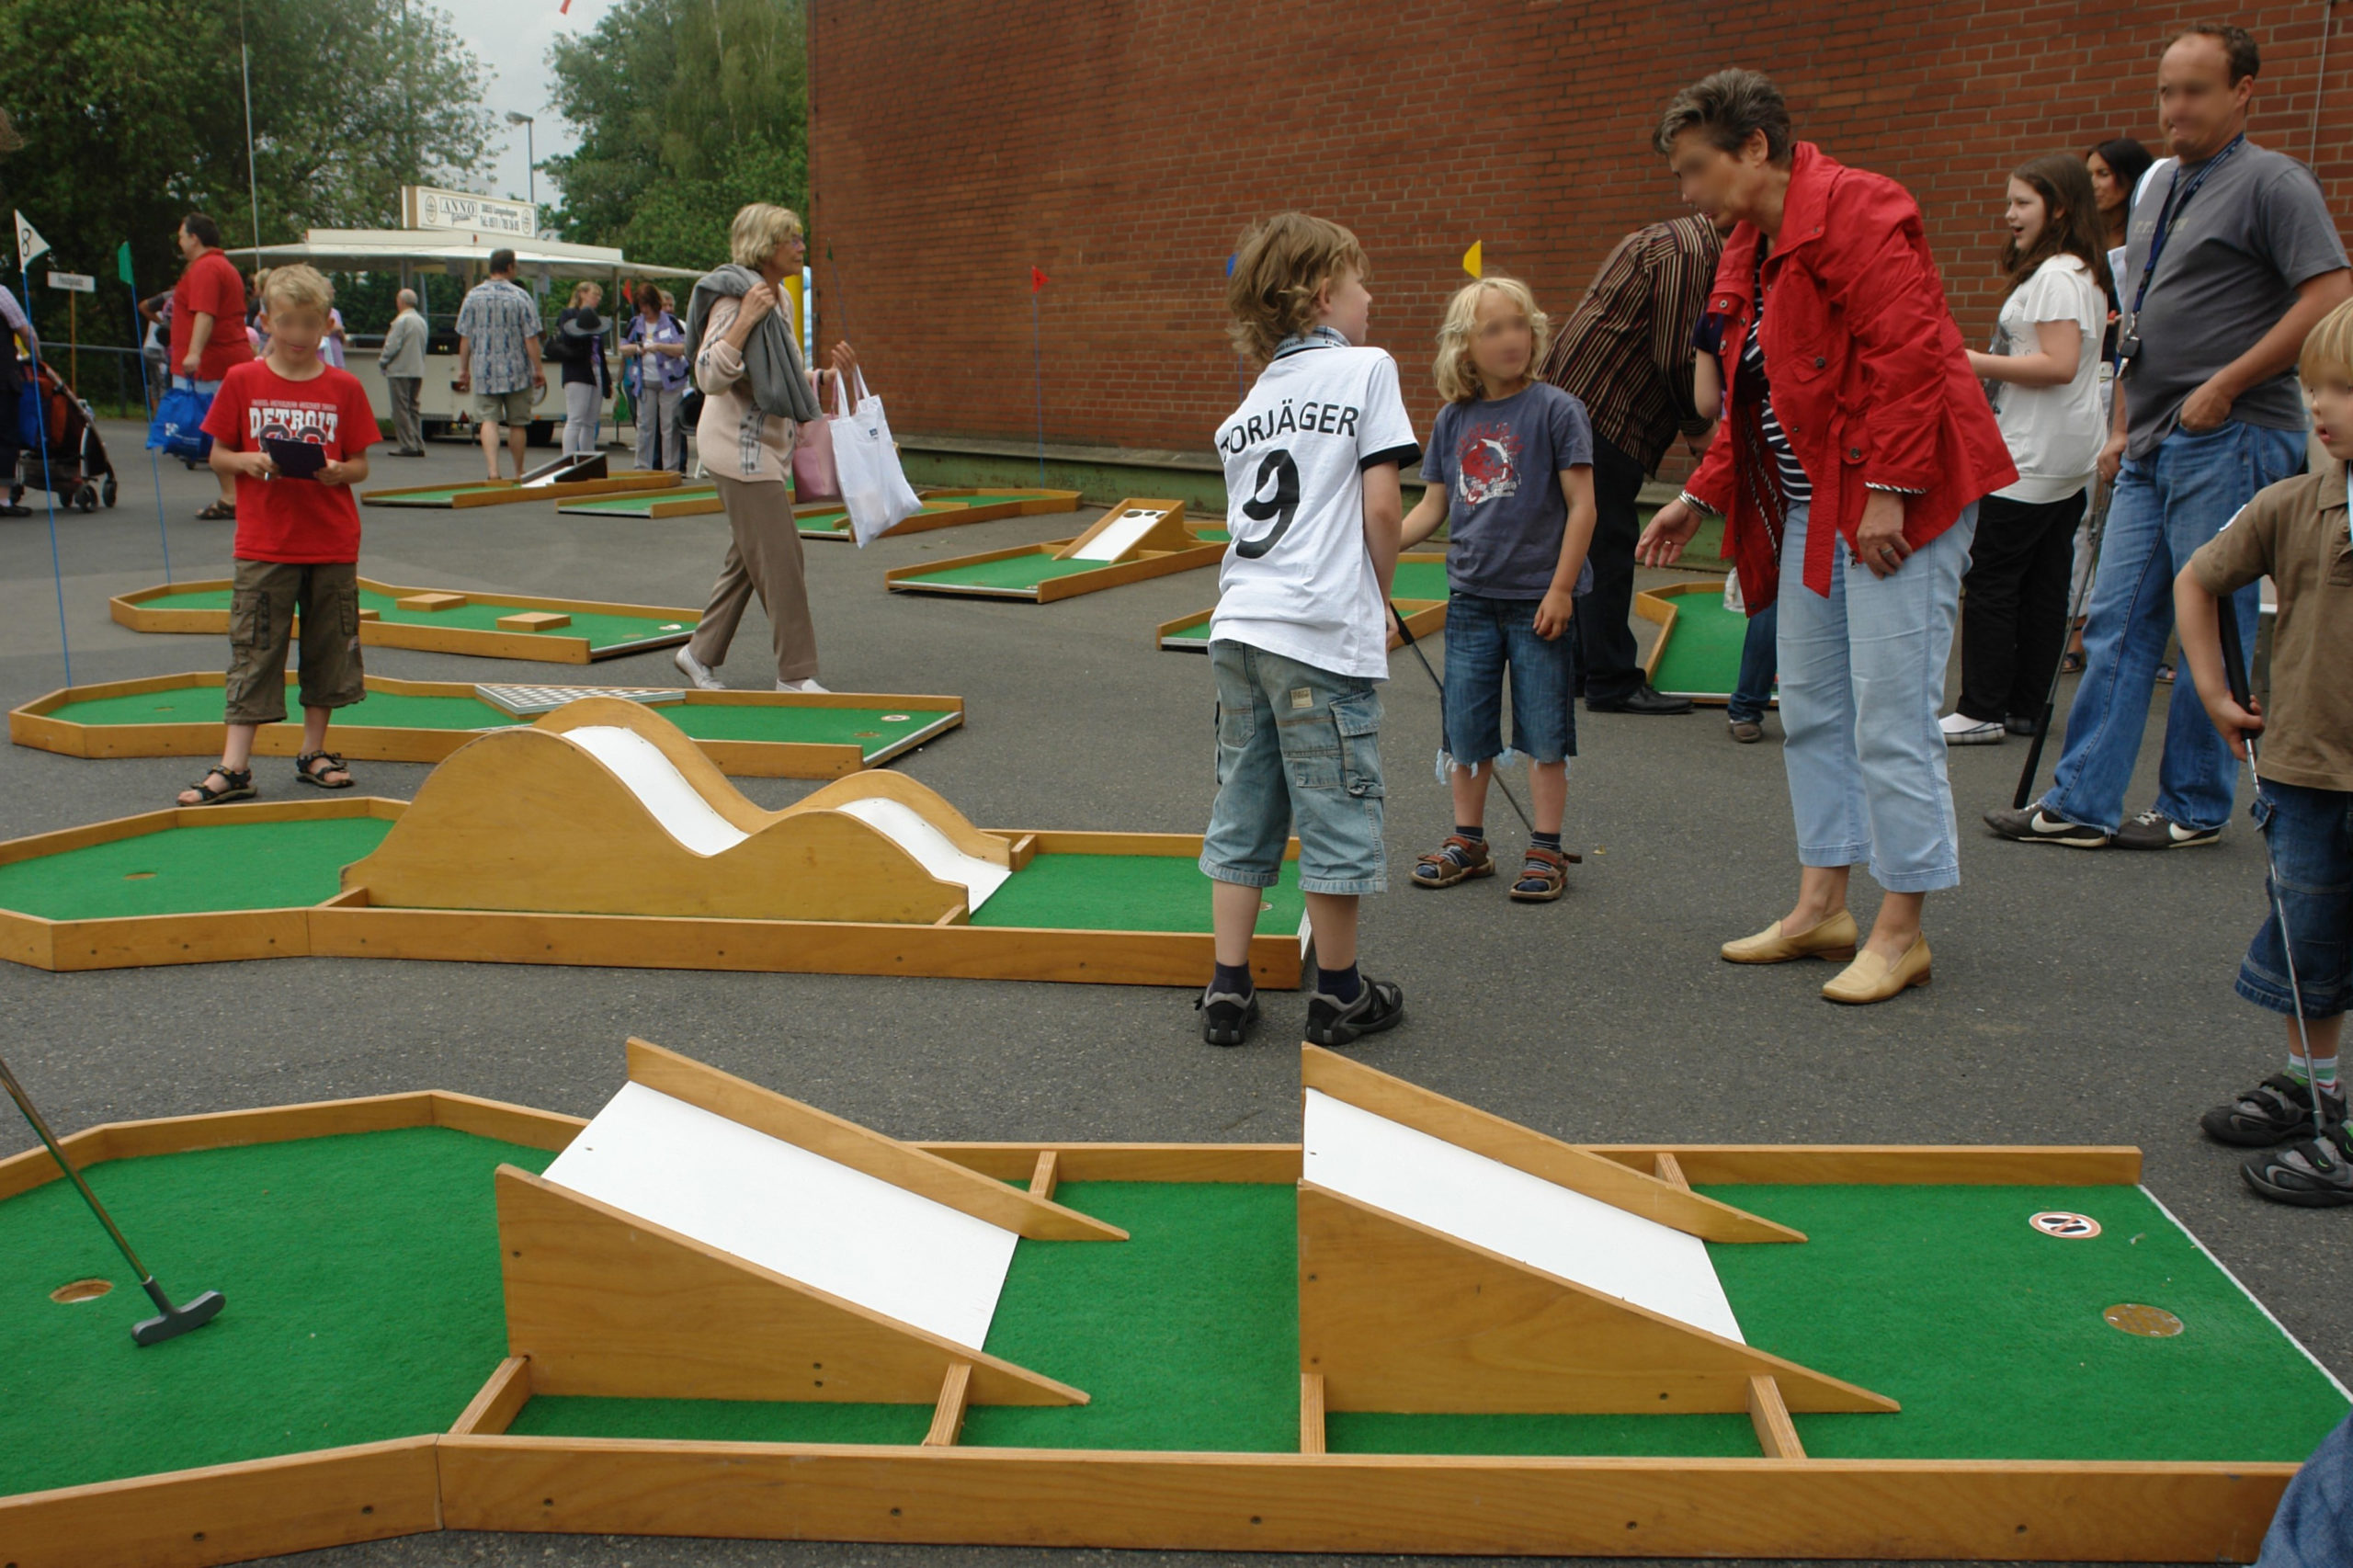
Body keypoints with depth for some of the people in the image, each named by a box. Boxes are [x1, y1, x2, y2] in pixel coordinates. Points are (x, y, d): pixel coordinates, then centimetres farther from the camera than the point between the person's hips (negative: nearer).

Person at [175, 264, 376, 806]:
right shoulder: (242, 381, 1)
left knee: (329, 649, 9)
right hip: (264, 544, -1)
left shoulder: (344, 388, 1)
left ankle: (314, 752, 23)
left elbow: (360, 464, 4)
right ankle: (234, 767, 1)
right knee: (253, 652, 0)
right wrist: (247, 462, -15)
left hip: (333, 544, 1)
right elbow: (218, 455, 5)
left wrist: (338, 471, -17)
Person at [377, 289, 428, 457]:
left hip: (400, 370, -8)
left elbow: (392, 345, -15)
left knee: (401, 408, -4)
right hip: (418, 370, 8)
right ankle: (418, 445, 8)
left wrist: (382, 361, 1)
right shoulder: (422, 321, 12)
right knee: (413, 407, 12)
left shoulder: (402, 320, -12)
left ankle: (408, 445, -7)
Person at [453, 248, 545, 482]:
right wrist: (538, 370, -1)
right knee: (517, 423, 9)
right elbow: (531, 338, -8)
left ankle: (493, 470, -19)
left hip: (483, 372, 2)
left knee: (489, 421, -2)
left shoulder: (473, 296, 2)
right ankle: (518, 473, 18)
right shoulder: (520, 297, -7)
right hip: (516, 372, -1)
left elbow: (465, 337, 5)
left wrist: (463, 369, 13)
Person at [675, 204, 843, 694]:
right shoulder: (735, 297, -14)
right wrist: (744, 319, -30)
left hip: (765, 448, 10)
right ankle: (796, 673, -2)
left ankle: (701, 653, 25)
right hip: (742, 449, -10)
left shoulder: (772, 300, 16)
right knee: (780, 559, -8)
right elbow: (710, 376, -23)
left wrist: (832, 372, 11)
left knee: (747, 558, 15)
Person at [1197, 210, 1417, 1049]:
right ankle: (1340, 993, 15)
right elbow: (1381, 508, -7)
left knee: (1244, 812, 12)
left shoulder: (1256, 397, 18)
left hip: (1239, 626, 7)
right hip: (1323, 633, -6)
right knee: (1337, 813, 5)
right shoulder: (1365, 369, -1)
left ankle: (1228, 989, 16)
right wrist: (1381, 598, 8)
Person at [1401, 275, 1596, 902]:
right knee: (1465, 731, 11)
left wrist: (1561, 588, -13)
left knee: (1542, 734, 3)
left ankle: (1546, 850, 15)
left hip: (1540, 598, -4)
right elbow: (1433, 508, 11)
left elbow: (1581, 505, -9)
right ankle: (1467, 843, 25)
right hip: (1471, 598, 4)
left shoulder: (1555, 409, -8)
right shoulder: (1453, 420, 5)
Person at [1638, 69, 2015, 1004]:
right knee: (1811, 710, 13)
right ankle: (1820, 909, 23)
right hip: (1811, 507, 10)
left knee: (1890, 718, -7)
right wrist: (1701, 497, 16)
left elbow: (1907, 354, -21)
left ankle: (1901, 934, 3)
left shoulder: (1853, 212, -14)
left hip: (1894, 503, -10)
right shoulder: (1751, 247, 15)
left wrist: (1887, 491, -23)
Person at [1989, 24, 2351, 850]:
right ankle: (2081, 804, 8)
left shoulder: (2273, 182, -6)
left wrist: (2224, 387, -16)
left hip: (2230, 441, -8)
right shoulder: (2159, 188, 19)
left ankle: (2195, 807, 10)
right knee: (2117, 623, 5)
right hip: (2154, 446, 8)